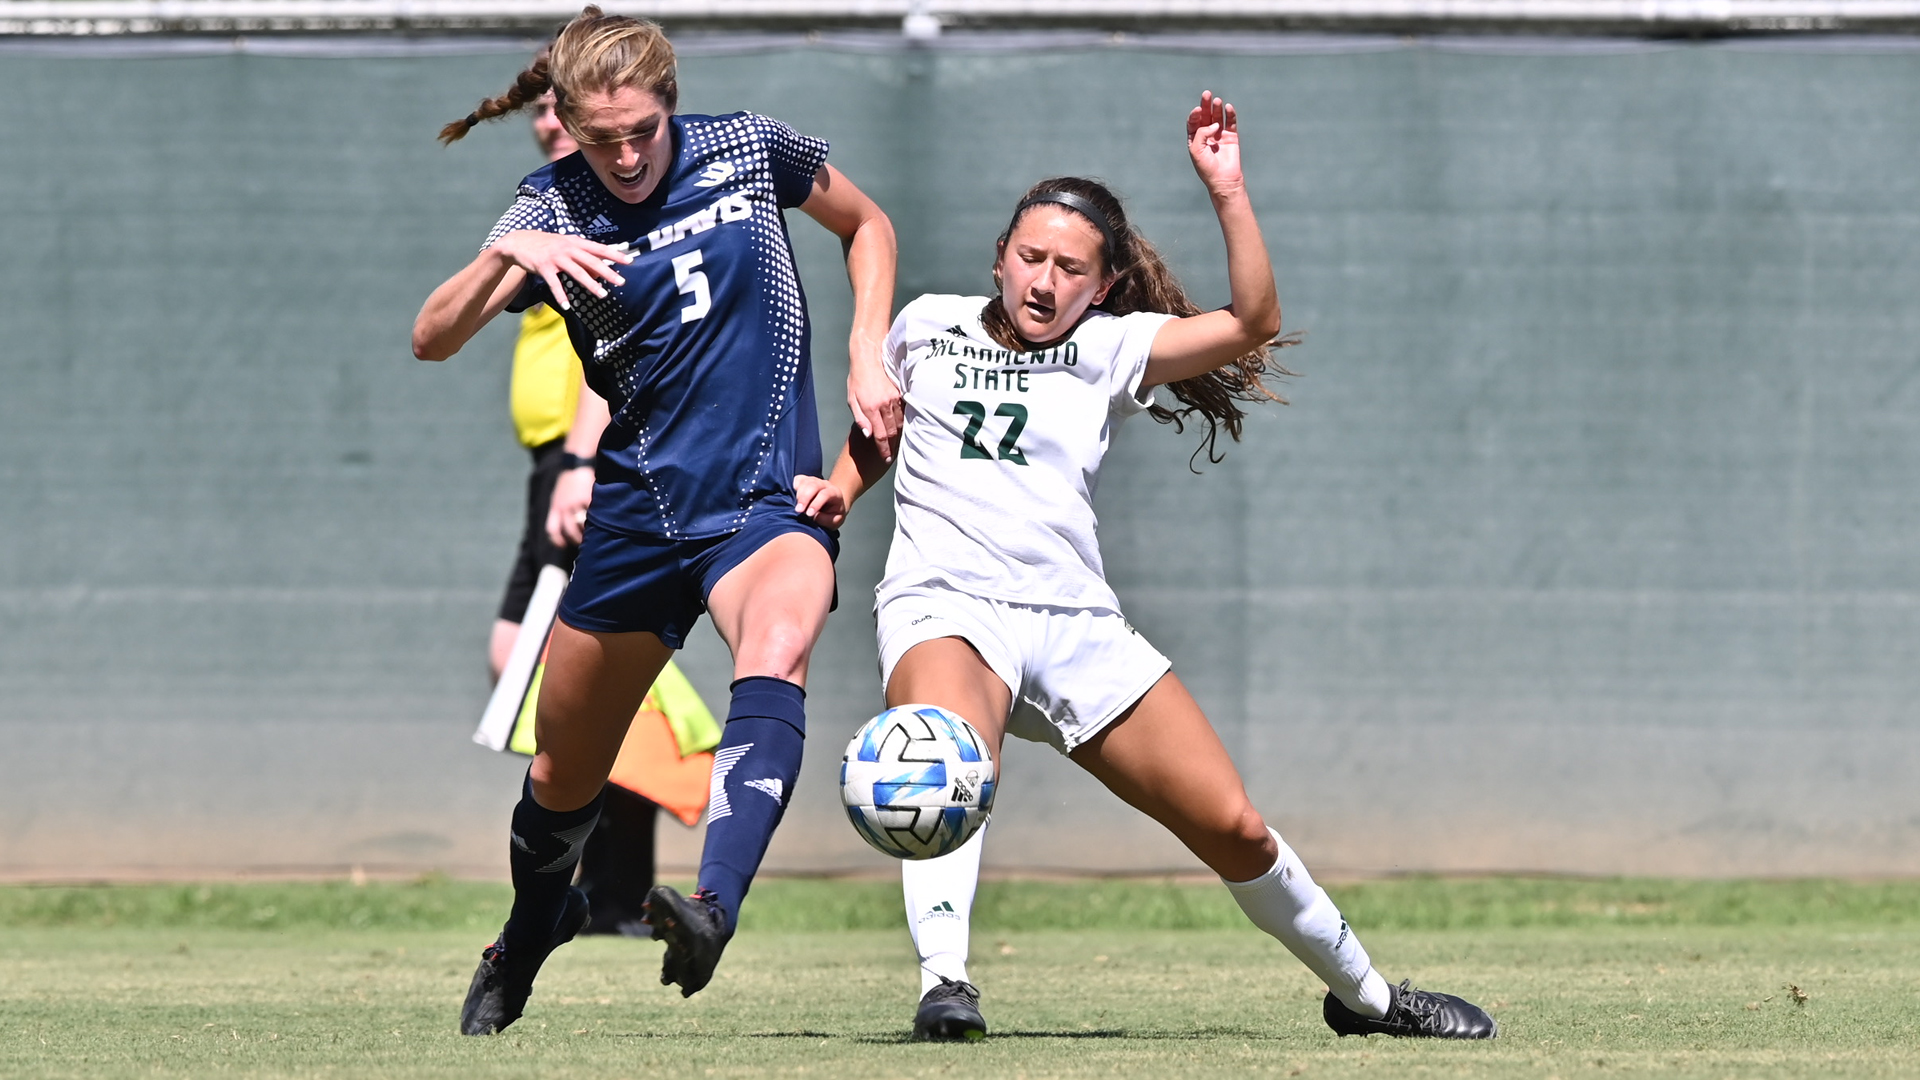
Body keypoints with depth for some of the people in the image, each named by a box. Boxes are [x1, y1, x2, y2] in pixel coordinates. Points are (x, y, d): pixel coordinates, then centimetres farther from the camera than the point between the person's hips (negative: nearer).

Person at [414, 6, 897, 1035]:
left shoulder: (751, 151, -2)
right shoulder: (551, 211, -3)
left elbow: (867, 225, 17)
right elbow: (431, 338, -15)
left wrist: (867, 360, 4)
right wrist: (509, 257, -33)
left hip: (767, 496, -2)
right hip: (637, 513, 2)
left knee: (774, 654, -35)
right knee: (564, 773, 10)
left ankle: (713, 909, -52)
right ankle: (524, 941, 41)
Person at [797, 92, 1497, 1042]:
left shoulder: (1106, 350, 10)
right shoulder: (929, 325, 14)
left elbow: (1252, 324, -4)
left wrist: (1225, 190, -11)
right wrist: (841, 485, 12)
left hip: (1076, 627, 2)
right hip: (945, 608, -2)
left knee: (1235, 829, 1)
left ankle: (1361, 992, 24)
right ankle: (943, 983, -51)